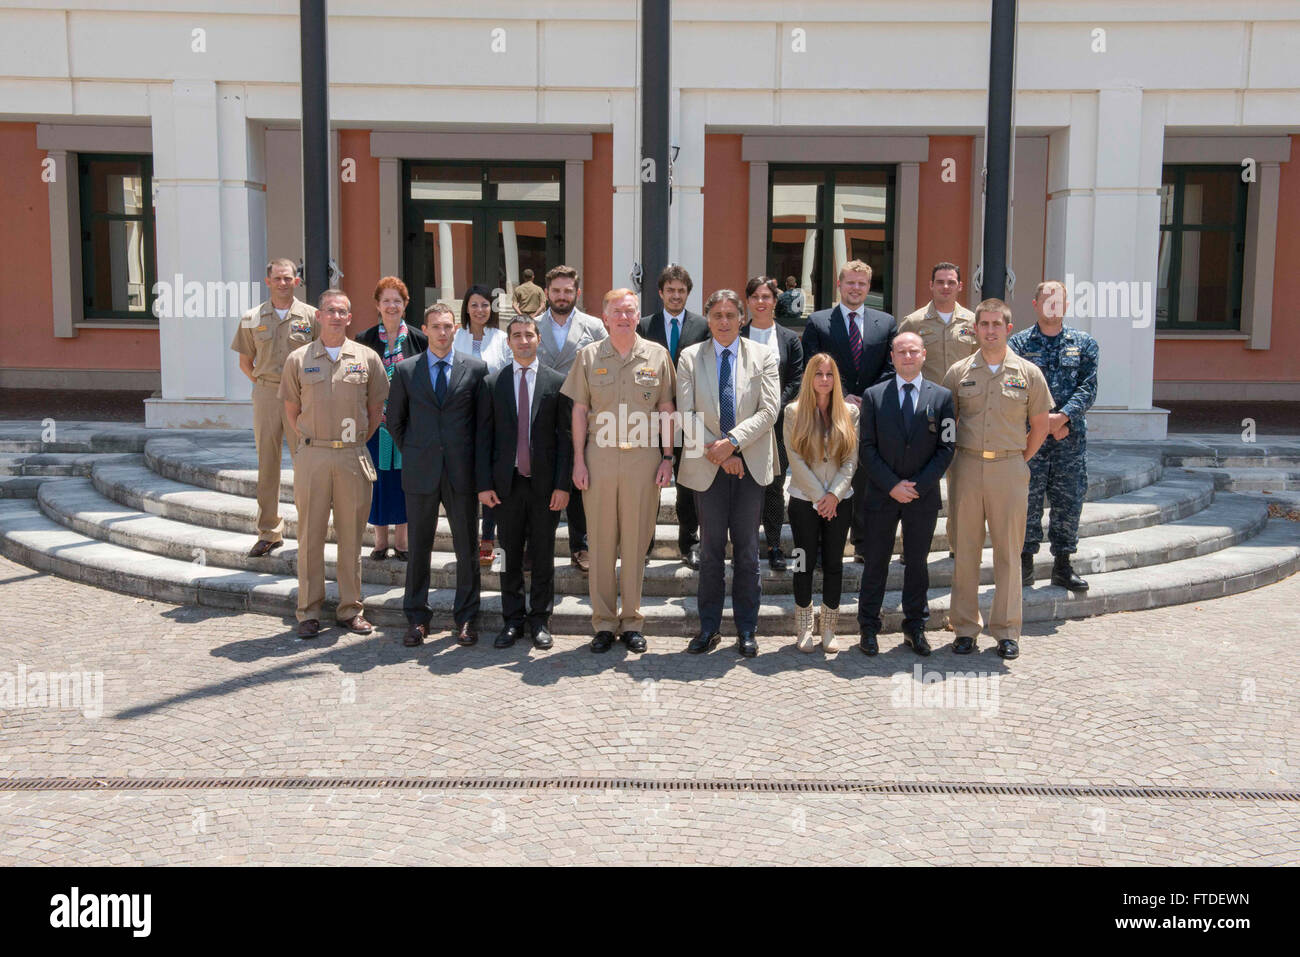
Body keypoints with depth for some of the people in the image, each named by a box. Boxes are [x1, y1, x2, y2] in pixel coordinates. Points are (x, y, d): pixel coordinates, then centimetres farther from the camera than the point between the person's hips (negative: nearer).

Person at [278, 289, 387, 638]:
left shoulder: (367, 358, 4)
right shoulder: (298, 359, 4)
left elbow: (376, 408, 11)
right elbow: (291, 409, 12)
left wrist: (357, 441, 8)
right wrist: (308, 440, 5)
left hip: (353, 457, 1)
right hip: (312, 456, 0)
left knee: (351, 534, 6)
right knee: (310, 534, 3)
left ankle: (350, 608, 17)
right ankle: (309, 611, 12)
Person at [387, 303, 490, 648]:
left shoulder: (475, 368, 3)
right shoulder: (405, 370, 6)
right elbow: (395, 420, 13)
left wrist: (475, 461, 4)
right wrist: (411, 454, 8)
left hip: (462, 473, 0)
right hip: (420, 472, 1)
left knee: (467, 547, 5)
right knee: (418, 546, 6)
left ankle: (466, 618, 16)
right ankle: (417, 618, 17)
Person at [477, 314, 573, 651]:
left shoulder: (557, 382, 2)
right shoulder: (493, 383, 5)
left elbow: (565, 436, 0)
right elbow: (484, 436, 4)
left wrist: (563, 484, -6)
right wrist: (484, 483, -2)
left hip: (545, 483, -1)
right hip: (507, 482, 1)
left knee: (543, 556, 6)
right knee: (510, 554, 7)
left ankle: (540, 620, 18)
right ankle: (513, 620, 18)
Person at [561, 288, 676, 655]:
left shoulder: (657, 355, 6)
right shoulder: (589, 356, 6)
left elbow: (667, 410, 7)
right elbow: (580, 411, 6)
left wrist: (667, 457, 1)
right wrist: (579, 460, 0)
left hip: (644, 459, 0)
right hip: (600, 457, 0)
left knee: (636, 542, 5)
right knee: (601, 542, 4)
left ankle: (632, 621, 16)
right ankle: (603, 623, 14)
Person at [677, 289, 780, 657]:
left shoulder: (764, 356, 4)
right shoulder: (689, 358, 4)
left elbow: (768, 410, -5)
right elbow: (686, 414, -2)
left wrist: (733, 441, -16)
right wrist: (716, 451, -12)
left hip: (750, 463, 0)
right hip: (707, 465, 0)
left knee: (747, 550, 6)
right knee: (711, 549, 6)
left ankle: (747, 630, 16)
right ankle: (709, 627, 16)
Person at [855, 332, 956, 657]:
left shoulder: (941, 397, 3)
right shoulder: (874, 396, 1)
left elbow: (946, 448, 0)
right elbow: (866, 449, -1)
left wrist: (918, 486, -10)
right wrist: (892, 485, -11)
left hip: (923, 496, 1)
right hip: (882, 495, 0)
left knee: (917, 562, 9)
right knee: (876, 561, 5)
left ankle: (915, 627, 21)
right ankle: (868, 627, 15)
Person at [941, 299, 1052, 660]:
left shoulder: (1028, 373, 4)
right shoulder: (958, 372, 6)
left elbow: (1039, 425, 11)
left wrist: (1018, 461, 6)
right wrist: (953, 461, 6)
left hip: (1010, 469, -1)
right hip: (966, 466, 1)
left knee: (1008, 551, 4)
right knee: (964, 550, 4)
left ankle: (1006, 631, 12)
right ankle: (964, 628, 13)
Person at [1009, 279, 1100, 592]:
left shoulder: (1084, 343, 9)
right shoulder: (1018, 343, 4)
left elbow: (1089, 387, -1)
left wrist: (1062, 417, -14)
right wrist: (1043, 420, -13)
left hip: (1071, 435, 2)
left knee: (1069, 501, 5)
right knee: (1027, 499, 1)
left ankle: (1062, 565, 15)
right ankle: (1025, 563, 13)